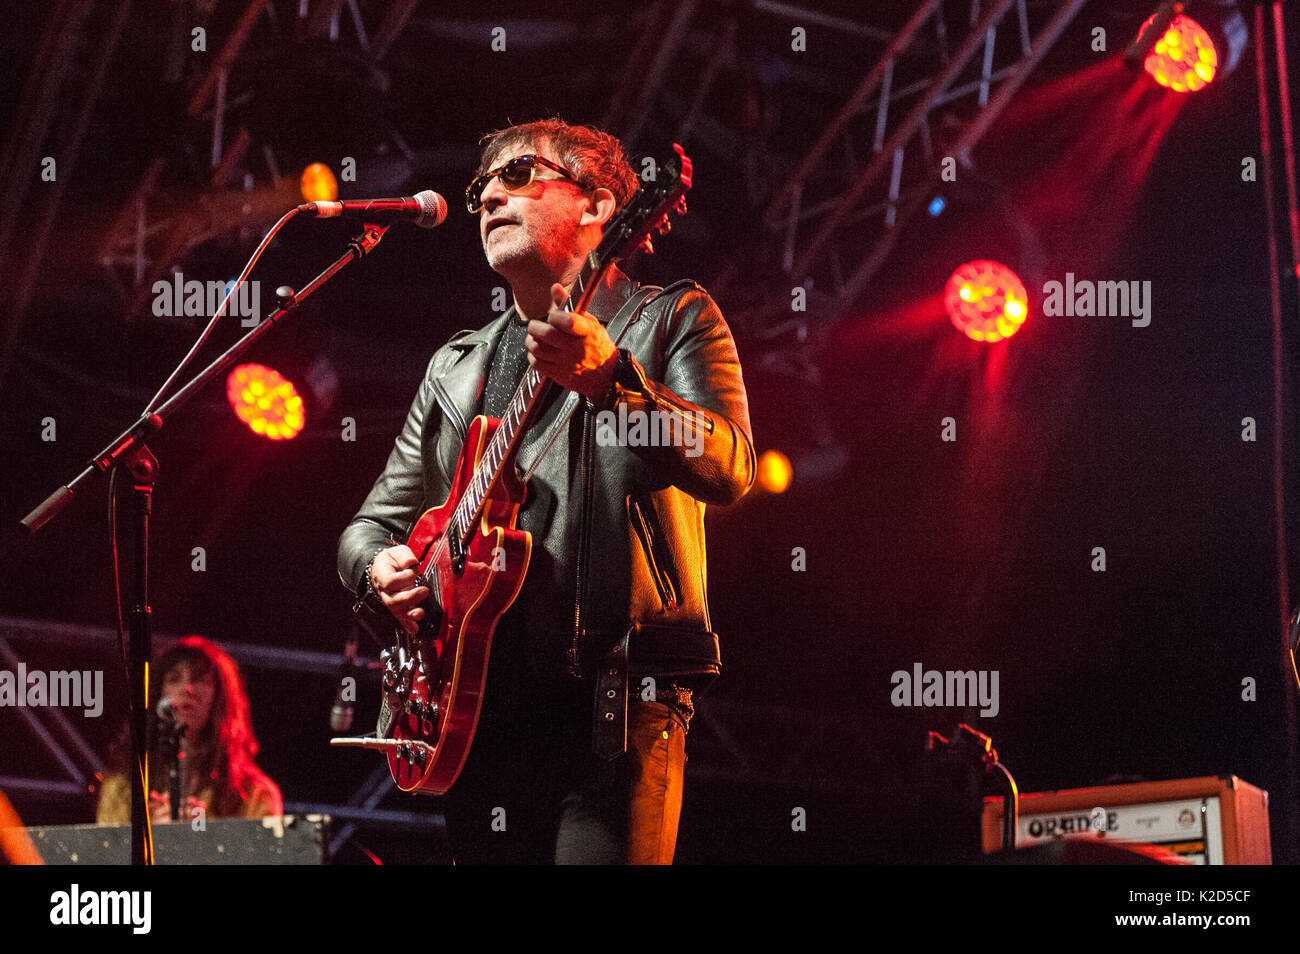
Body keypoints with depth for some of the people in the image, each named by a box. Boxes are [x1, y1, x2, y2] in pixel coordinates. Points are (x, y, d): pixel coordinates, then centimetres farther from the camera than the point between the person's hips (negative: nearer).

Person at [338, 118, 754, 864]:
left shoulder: (671, 320, 5)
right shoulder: (458, 366, 22)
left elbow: (729, 470, -12)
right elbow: (376, 520, 24)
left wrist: (609, 379, -28)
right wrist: (380, 570, 0)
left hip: (613, 704, -5)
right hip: (475, 707, 6)